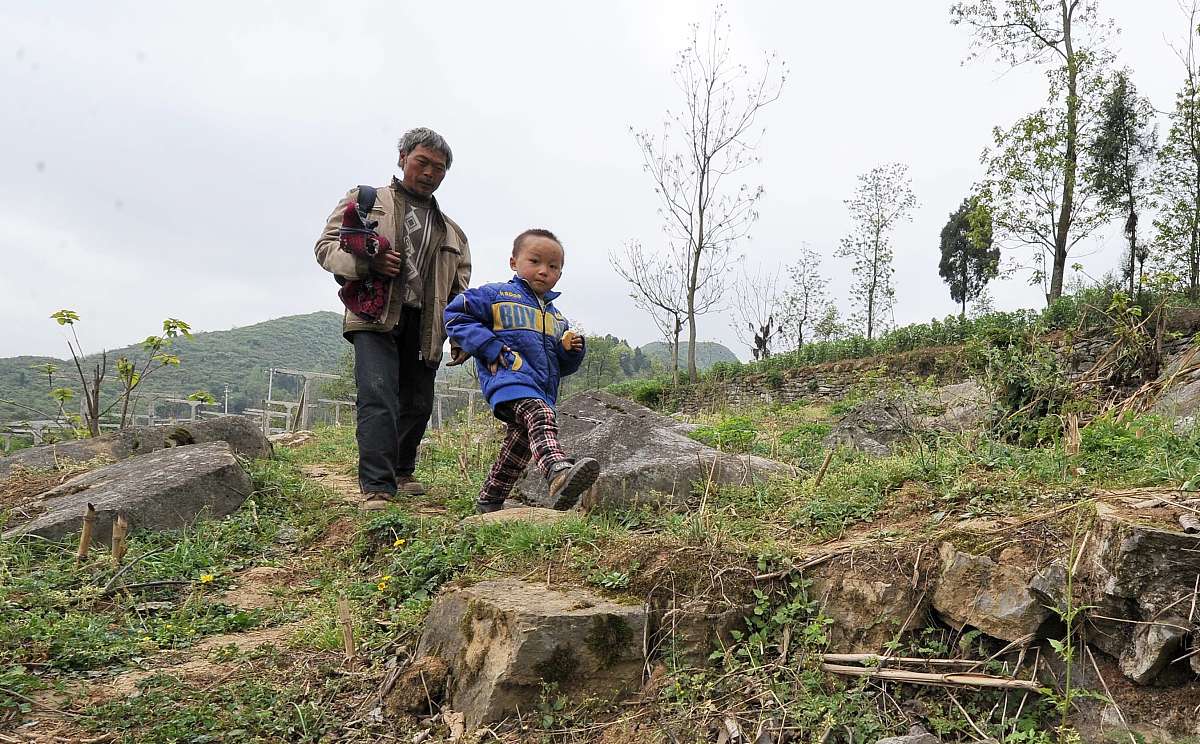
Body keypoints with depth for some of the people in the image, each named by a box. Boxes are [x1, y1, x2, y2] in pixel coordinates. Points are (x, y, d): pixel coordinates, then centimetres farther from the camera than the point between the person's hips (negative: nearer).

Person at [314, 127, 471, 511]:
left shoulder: (451, 232, 23)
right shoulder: (365, 200, 12)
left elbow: (460, 290, 21)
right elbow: (326, 245, 5)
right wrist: (367, 262, -14)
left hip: (424, 327, 5)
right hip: (376, 319, -5)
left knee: (417, 405, 9)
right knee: (378, 397, -19)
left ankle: (402, 472, 29)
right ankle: (377, 487, -19)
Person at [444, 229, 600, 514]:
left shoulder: (556, 316, 27)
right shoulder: (496, 295, 7)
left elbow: (563, 366, 30)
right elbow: (455, 316, 0)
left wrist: (571, 350, 4)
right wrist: (491, 348, -9)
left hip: (542, 388, 9)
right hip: (508, 378, -8)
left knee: (520, 444, 12)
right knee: (539, 416, -35)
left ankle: (489, 502, 28)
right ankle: (558, 474, -60)